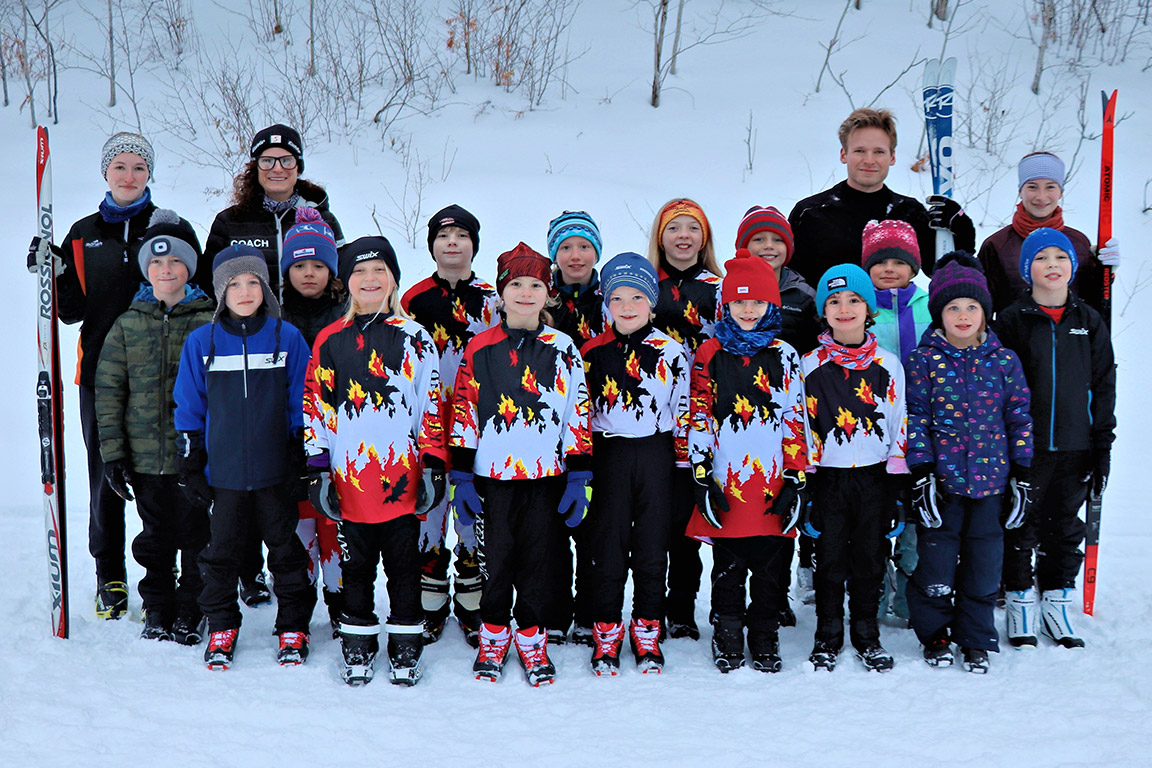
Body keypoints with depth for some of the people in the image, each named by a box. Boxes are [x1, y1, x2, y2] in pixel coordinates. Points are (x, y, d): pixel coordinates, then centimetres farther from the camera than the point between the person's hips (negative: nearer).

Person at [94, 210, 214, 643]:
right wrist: (112, 449, -1)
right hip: (144, 456, 2)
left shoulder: (208, 322, -1)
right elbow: (109, 389, 6)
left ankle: (190, 613, 21)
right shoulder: (128, 324, 6)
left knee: (195, 535, 6)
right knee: (155, 538, 13)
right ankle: (158, 610, 28)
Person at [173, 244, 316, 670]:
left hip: (275, 472, -1)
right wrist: (190, 466, 3)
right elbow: (188, 410, 6)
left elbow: (302, 405, 3)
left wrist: (302, 459, 0)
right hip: (223, 472, 1)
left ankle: (293, 628, 24)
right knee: (221, 552, 12)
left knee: (286, 549, 10)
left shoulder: (288, 337, -2)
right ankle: (221, 628, 28)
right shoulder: (201, 342, 1)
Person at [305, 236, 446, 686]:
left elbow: (432, 407, 3)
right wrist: (319, 469, 1)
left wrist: (432, 467, -3)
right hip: (350, 476, 1)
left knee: (403, 564, 7)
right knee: (356, 566, 11)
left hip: (402, 477, -1)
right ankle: (357, 648, 23)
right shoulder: (330, 341, 7)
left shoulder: (414, 338, 4)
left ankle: (405, 649, 19)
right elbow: (315, 406, 7)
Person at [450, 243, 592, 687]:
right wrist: (461, 477, -1)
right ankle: (493, 637, 24)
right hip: (492, 476, 0)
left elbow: (579, 416, 4)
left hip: (546, 476, 0)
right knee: (495, 559, 6)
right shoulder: (479, 349, 3)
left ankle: (532, 639, 22)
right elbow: (463, 414, 4)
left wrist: (579, 479, -1)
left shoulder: (563, 349, 4)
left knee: (536, 560, 7)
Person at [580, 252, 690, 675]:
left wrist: (684, 465, 2)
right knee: (606, 548, 4)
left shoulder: (671, 351, 1)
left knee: (652, 548, 6)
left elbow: (684, 411, 5)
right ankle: (605, 634, 16)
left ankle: (647, 633, 19)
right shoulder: (592, 352, 3)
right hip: (609, 457, 1)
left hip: (656, 455, 0)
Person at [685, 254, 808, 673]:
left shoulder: (784, 356, 6)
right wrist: (702, 477, -3)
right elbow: (699, 418, 3)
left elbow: (795, 418, 5)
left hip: (773, 482, 1)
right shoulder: (710, 355, 5)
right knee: (728, 564, 7)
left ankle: (765, 636, 21)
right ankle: (727, 634, 22)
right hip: (726, 483, 0)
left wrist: (795, 479, -1)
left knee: (772, 564, 6)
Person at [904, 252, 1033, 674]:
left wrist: (1021, 475, 5)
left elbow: (1019, 418, 8)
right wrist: (921, 473, -9)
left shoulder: (1004, 361, 4)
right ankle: (934, 633, 24)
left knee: (983, 561, 8)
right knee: (936, 560, 3)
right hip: (940, 478, -2)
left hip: (989, 477, 2)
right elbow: (915, 418, -3)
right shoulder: (923, 360, -2)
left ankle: (976, 639, 23)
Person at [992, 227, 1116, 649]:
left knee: (1064, 527, 11)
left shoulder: (1089, 322, 7)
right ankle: (1021, 605, 17)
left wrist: (1103, 445, 2)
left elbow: (1103, 385, 8)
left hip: (1074, 447, 3)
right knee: (1021, 527, 4)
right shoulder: (1012, 320, -2)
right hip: (1024, 446, -2)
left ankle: (1057, 604, 24)